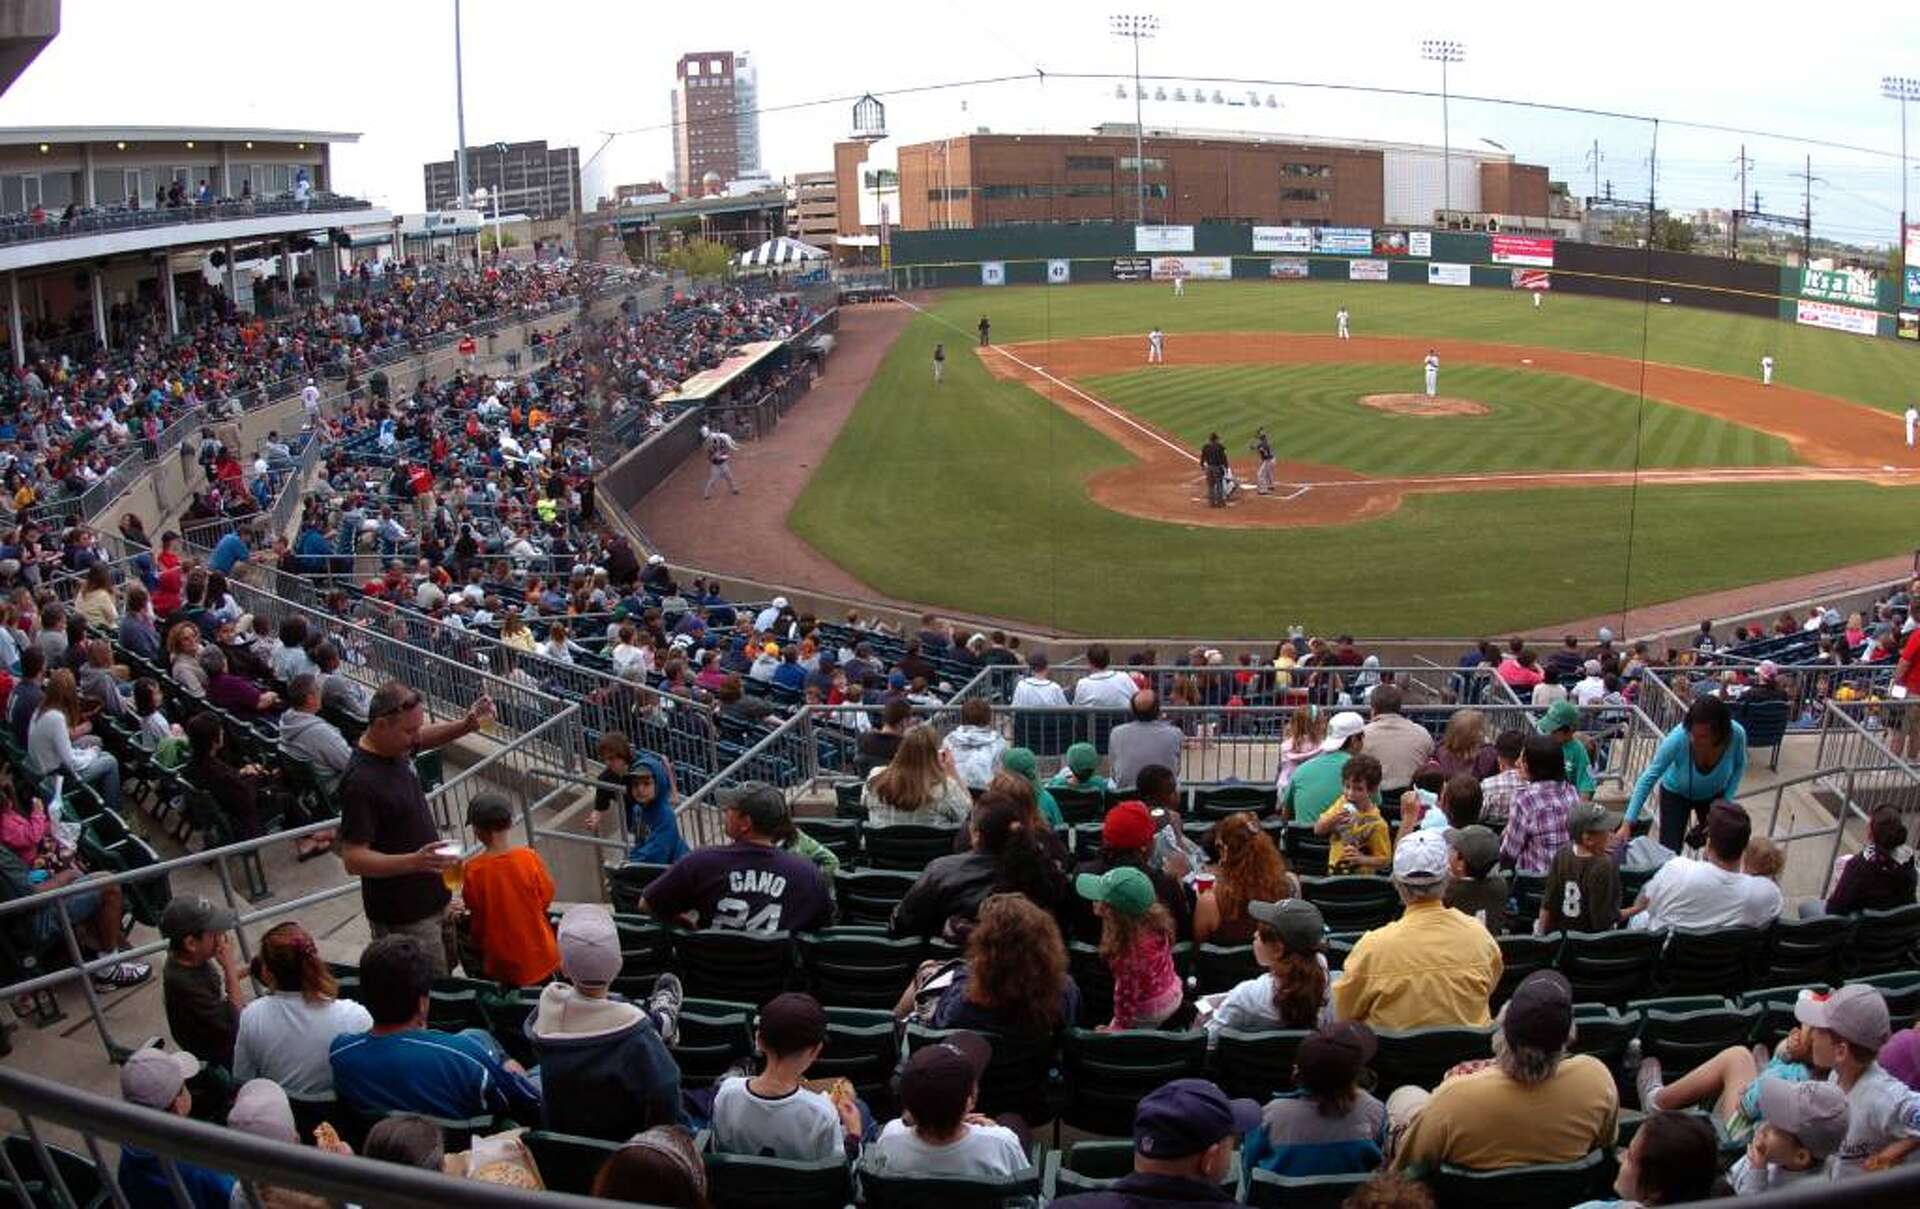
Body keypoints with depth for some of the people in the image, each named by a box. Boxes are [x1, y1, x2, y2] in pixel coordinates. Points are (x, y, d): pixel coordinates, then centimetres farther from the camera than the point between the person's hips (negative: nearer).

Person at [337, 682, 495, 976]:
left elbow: (425, 738, 22)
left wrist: (466, 725, 3)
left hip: (432, 897, 9)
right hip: (403, 916, -9)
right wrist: (414, 861, -40)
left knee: (446, 972, 23)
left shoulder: (395, 747, -2)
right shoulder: (361, 781, -27)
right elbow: (353, 859, -27)